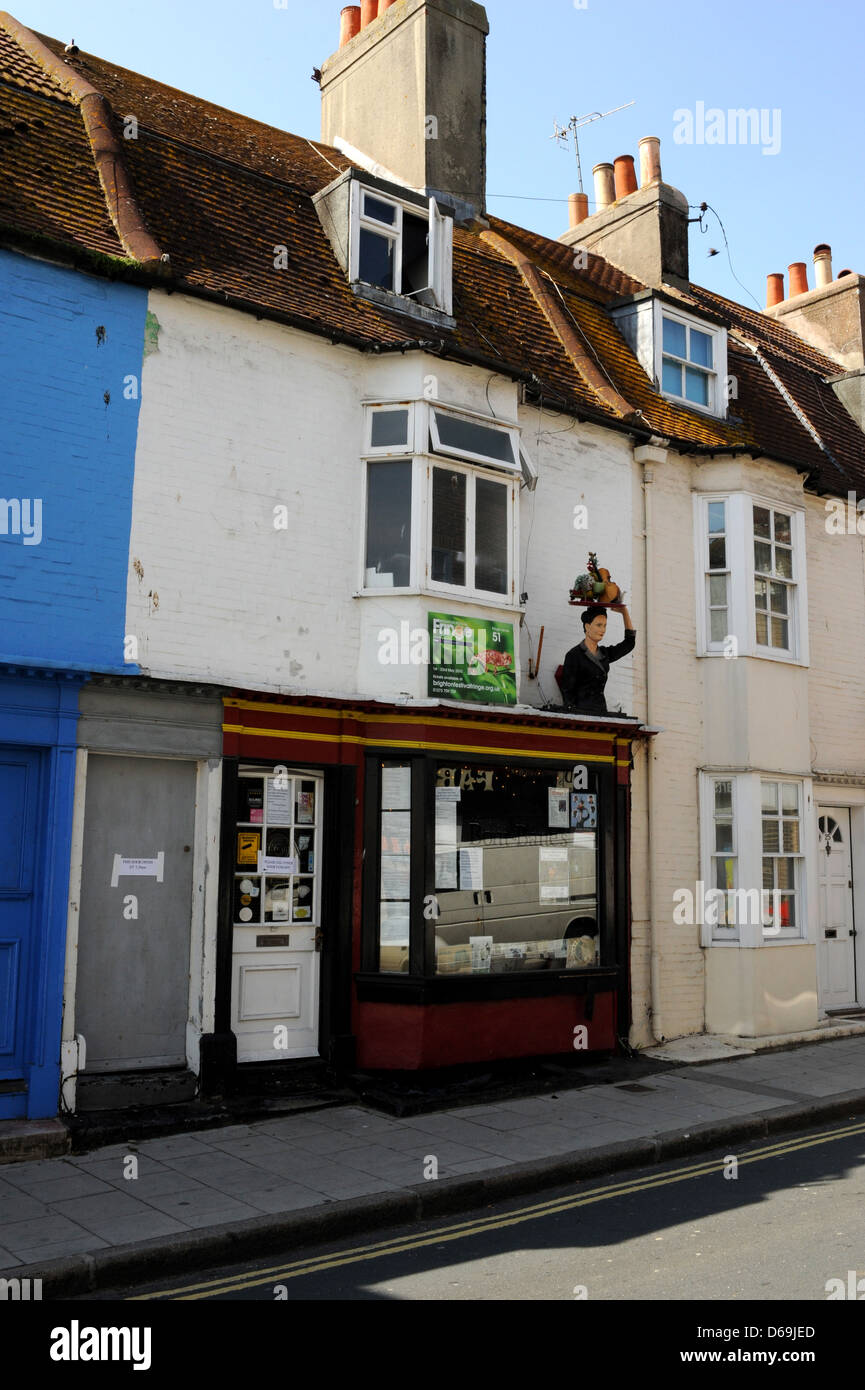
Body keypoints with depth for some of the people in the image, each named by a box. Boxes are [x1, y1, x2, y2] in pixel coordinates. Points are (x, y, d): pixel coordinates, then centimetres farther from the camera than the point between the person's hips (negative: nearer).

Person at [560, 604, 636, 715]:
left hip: (601, 711, 6)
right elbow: (567, 690, -6)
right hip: (581, 712, -6)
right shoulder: (574, 655, -4)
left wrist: (624, 609, 14)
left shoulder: (604, 654, 15)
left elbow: (629, 642, 17)